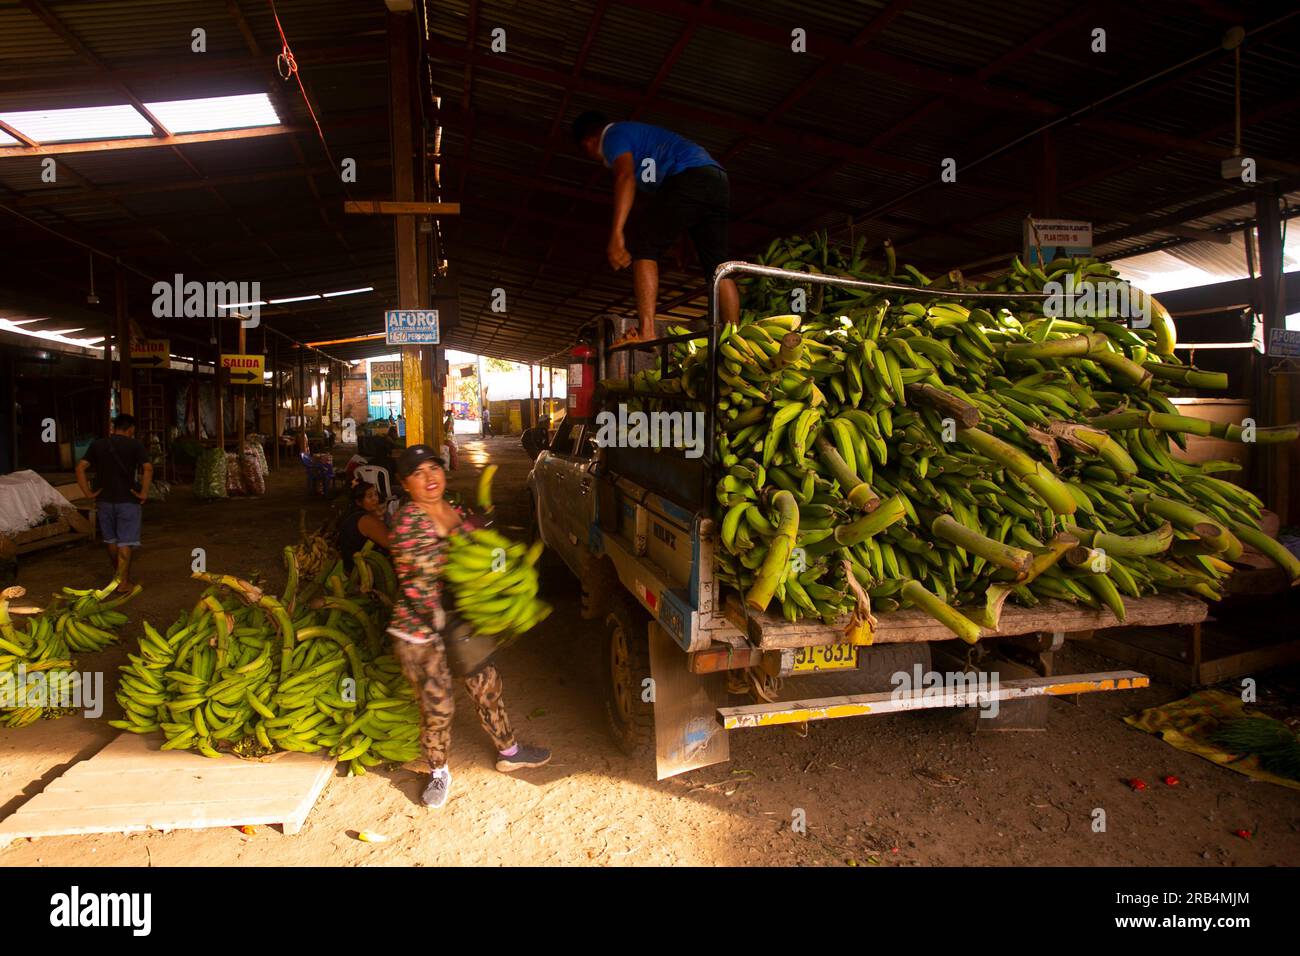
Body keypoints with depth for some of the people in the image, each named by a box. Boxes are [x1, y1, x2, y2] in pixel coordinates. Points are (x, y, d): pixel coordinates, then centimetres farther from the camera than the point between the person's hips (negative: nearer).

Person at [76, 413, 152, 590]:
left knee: (111, 539, 20)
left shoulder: (97, 445, 7)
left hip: (105, 499, 4)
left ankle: (117, 573, 37)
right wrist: (144, 493, -14)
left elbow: (80, 468, 0)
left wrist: (88, 492, 2)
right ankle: (123, 581, -2)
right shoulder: (134, 445, -5)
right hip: (128, 500, -4)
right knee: (125, 541, 0)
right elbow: (148, 469, -18)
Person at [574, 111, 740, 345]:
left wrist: (616, 235, -21)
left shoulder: (614, 135, 9)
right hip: (719, 184, 9)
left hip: (690, 177, -9)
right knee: (717, 267, 8)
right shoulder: (639, 132, 38)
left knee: (642, 246, -7)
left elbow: (625, 177, -12)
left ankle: (646, 333, -20)